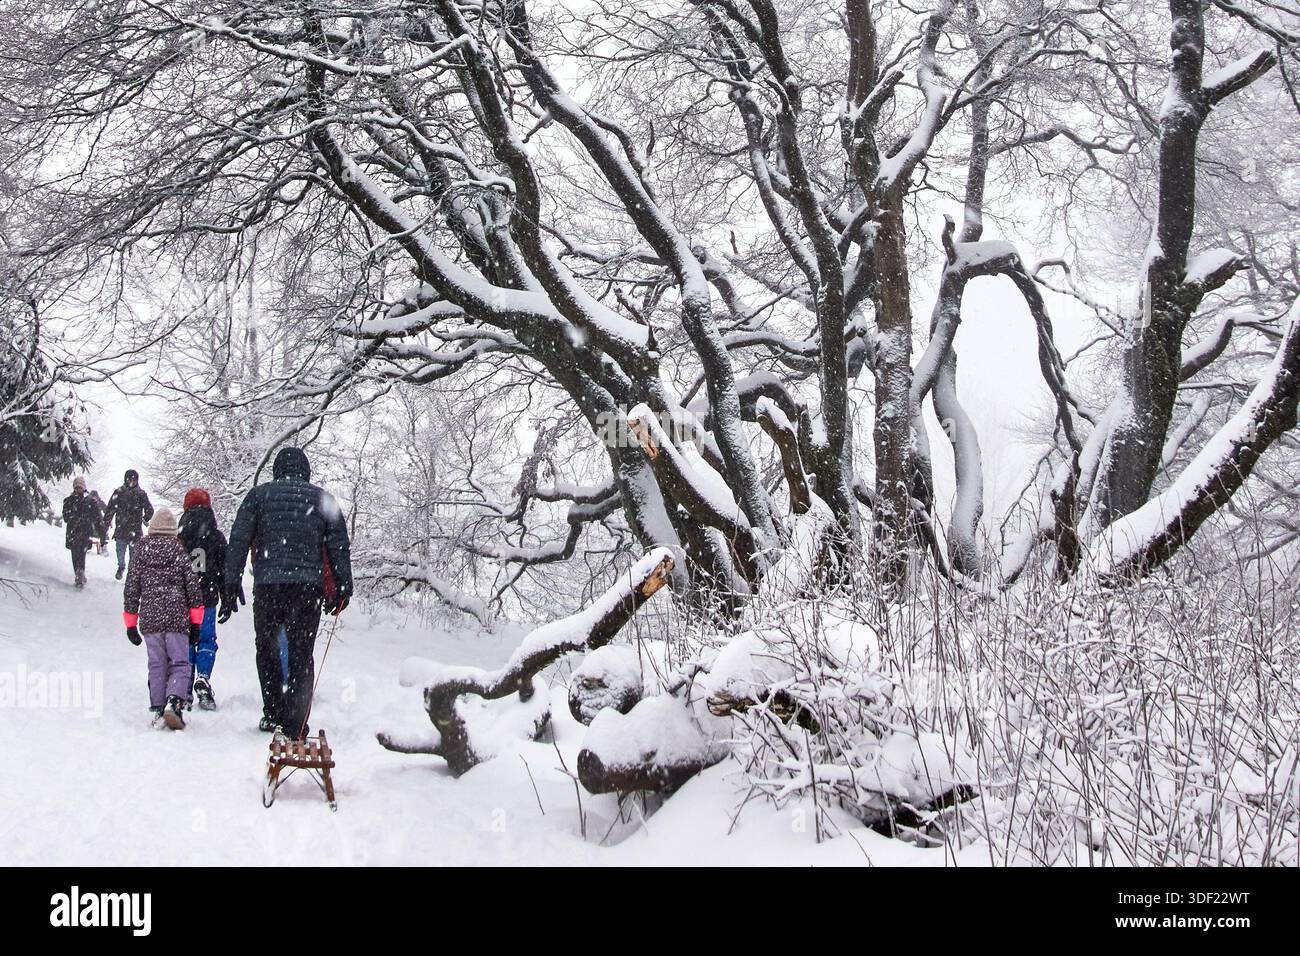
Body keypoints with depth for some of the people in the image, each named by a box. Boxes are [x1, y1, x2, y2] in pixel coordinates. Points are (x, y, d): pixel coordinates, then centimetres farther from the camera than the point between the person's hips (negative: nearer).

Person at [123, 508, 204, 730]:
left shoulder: (140, 551, 5)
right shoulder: (180, 552, 1)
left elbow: (131, 588, 7)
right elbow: (193, 588, 1)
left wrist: (131, 624, 13)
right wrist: (195, 623, 8)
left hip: (149, 619, 2)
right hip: (177, 619, -2)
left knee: (157, 666, 10)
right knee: (180, 664, 0)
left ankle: (158, 709, 6)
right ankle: (174, 702, -22)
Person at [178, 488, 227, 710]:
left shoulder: (177, 537, -2)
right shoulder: (216, 537, -1)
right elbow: (225, 570, 2)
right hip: (207, 598, -1)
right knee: (207, 640, 10)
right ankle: (203, 678, -13)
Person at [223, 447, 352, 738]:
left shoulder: (259, 495, 9)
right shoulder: (322, 499, 11)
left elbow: (239, 540, 3)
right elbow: (339, 545, 8)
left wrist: (232, 583, 5)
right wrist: (343, 588, 11)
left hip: (267, 585, 0)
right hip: (308, 586, 0)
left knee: (267, 649, 16)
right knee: (301, 655, 3)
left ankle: (273, 714, 15)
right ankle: (296, 724, -2)